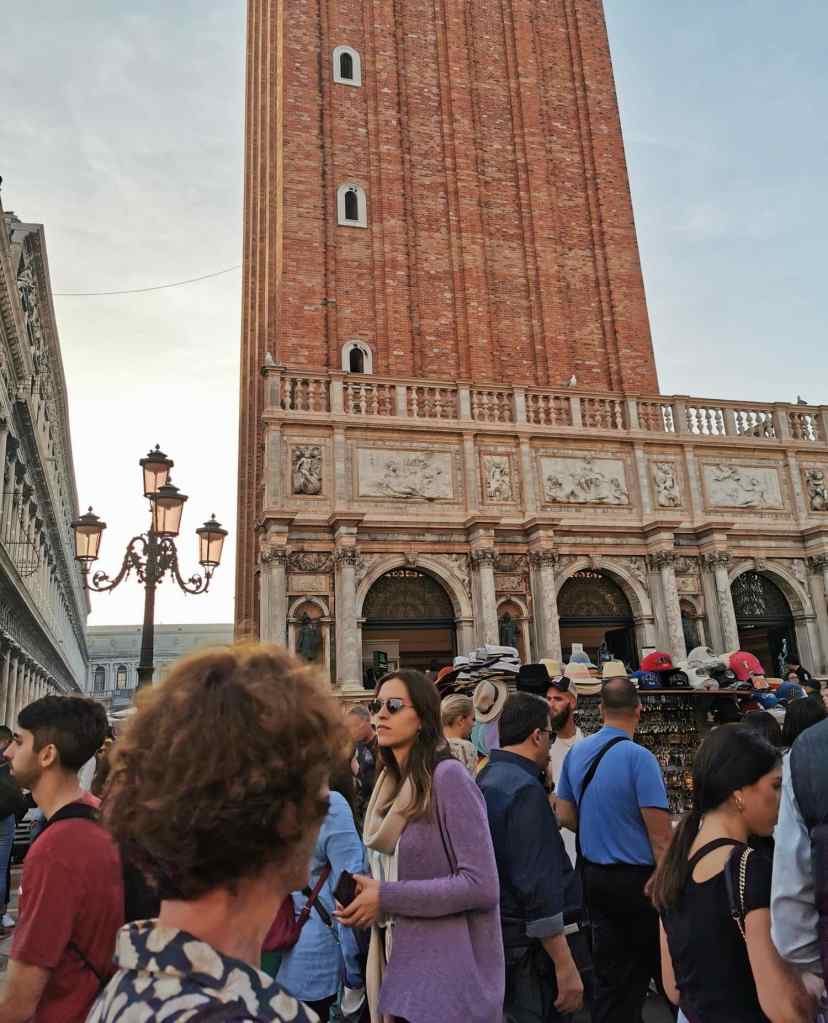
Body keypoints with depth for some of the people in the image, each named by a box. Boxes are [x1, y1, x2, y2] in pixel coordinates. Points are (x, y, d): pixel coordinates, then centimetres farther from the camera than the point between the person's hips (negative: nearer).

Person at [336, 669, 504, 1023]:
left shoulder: (447, 775, -17)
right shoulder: (390, 784, 7)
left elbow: (482, 886, -22)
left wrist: (386, 898, -20)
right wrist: (365, 896, -2)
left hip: (446, 977, -7)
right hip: (397, 966, 7)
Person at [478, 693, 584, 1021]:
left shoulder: (487, 779, 8)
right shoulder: (525, 789, -21)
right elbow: (537, 885, -25)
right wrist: (566, 966, -22)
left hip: (496, 933, 9)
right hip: (527, 945, -9)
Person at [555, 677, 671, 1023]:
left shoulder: (576, 753, 1)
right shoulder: (638, 757, -19)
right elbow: (660, 833, -20)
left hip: (594, 875, 5)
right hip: (637, 878, -5)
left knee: (610, 975, 15)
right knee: (663, 966, 15)